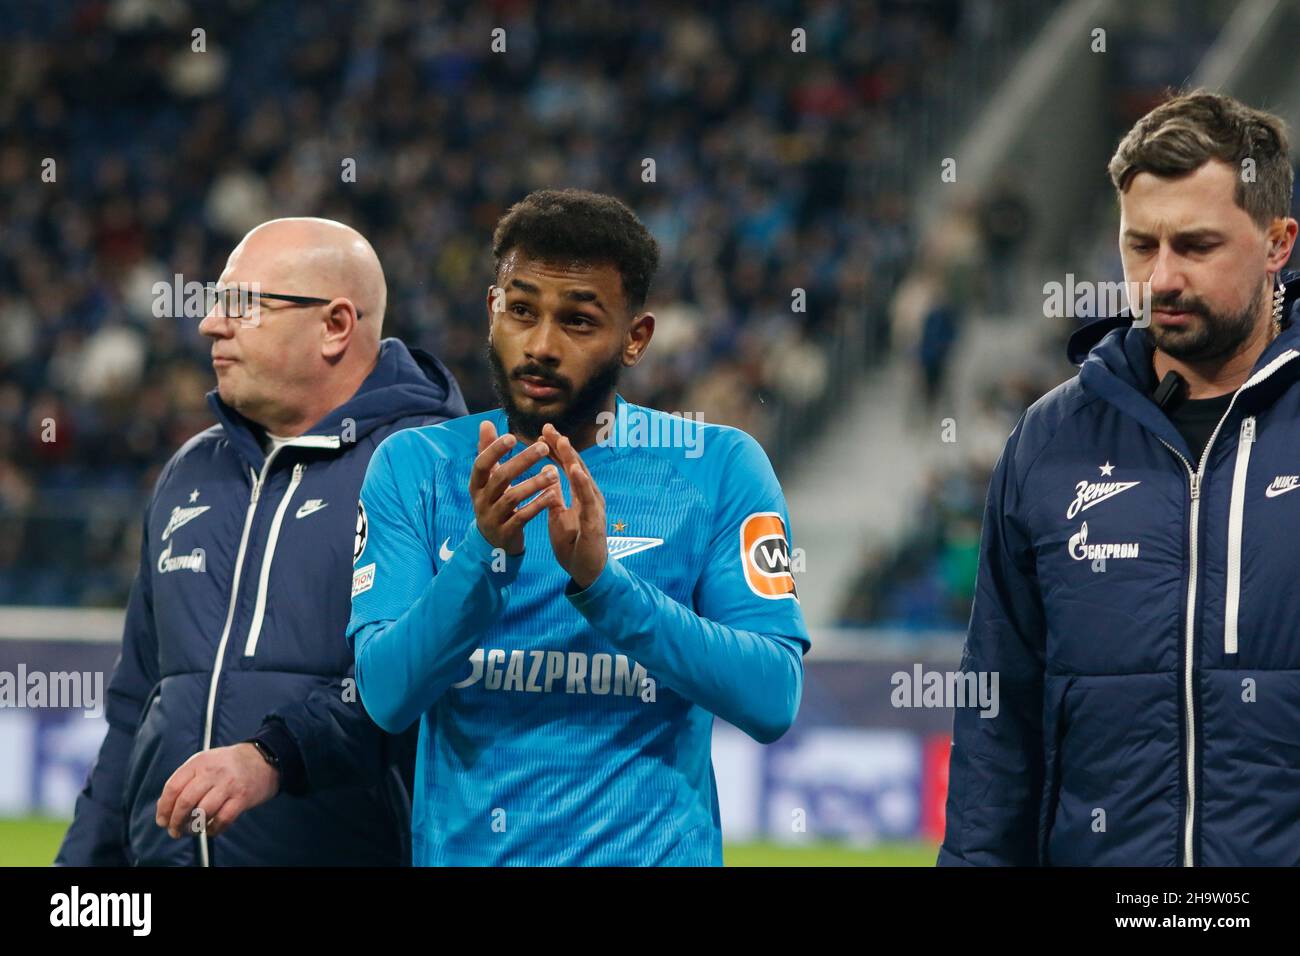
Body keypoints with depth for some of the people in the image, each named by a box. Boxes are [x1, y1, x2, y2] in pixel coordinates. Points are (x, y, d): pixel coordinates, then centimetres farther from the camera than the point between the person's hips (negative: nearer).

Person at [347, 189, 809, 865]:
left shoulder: (720, 470, 1)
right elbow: (386, 695, -6)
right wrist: (484, 555, -21)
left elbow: (773, 701, -9)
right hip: (460, 849, 1)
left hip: (651, 848, -1)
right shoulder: (414, 466, 4)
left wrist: (602, 581, -19)